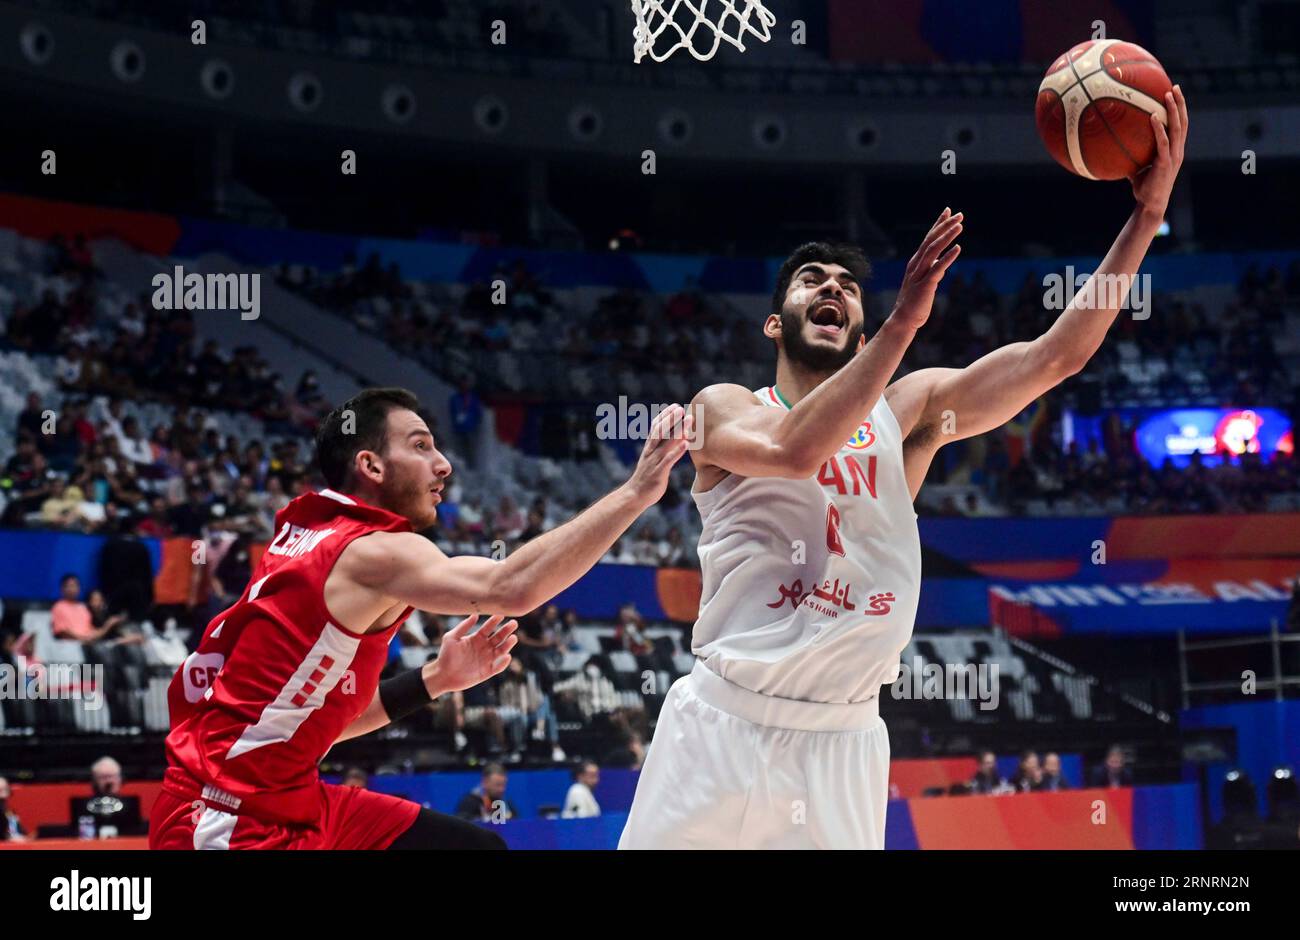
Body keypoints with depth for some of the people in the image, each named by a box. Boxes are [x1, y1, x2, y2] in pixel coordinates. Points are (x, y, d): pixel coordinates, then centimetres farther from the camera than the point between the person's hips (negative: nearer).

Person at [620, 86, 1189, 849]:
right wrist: (905, 321, -23)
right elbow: (794, 450, -21)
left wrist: (1148, 213, -9)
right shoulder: (723, 408, 2)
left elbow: (1057, 355, -1)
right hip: (723, 725, -2)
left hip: (845, 743, 2)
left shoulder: (909, 410, 8)